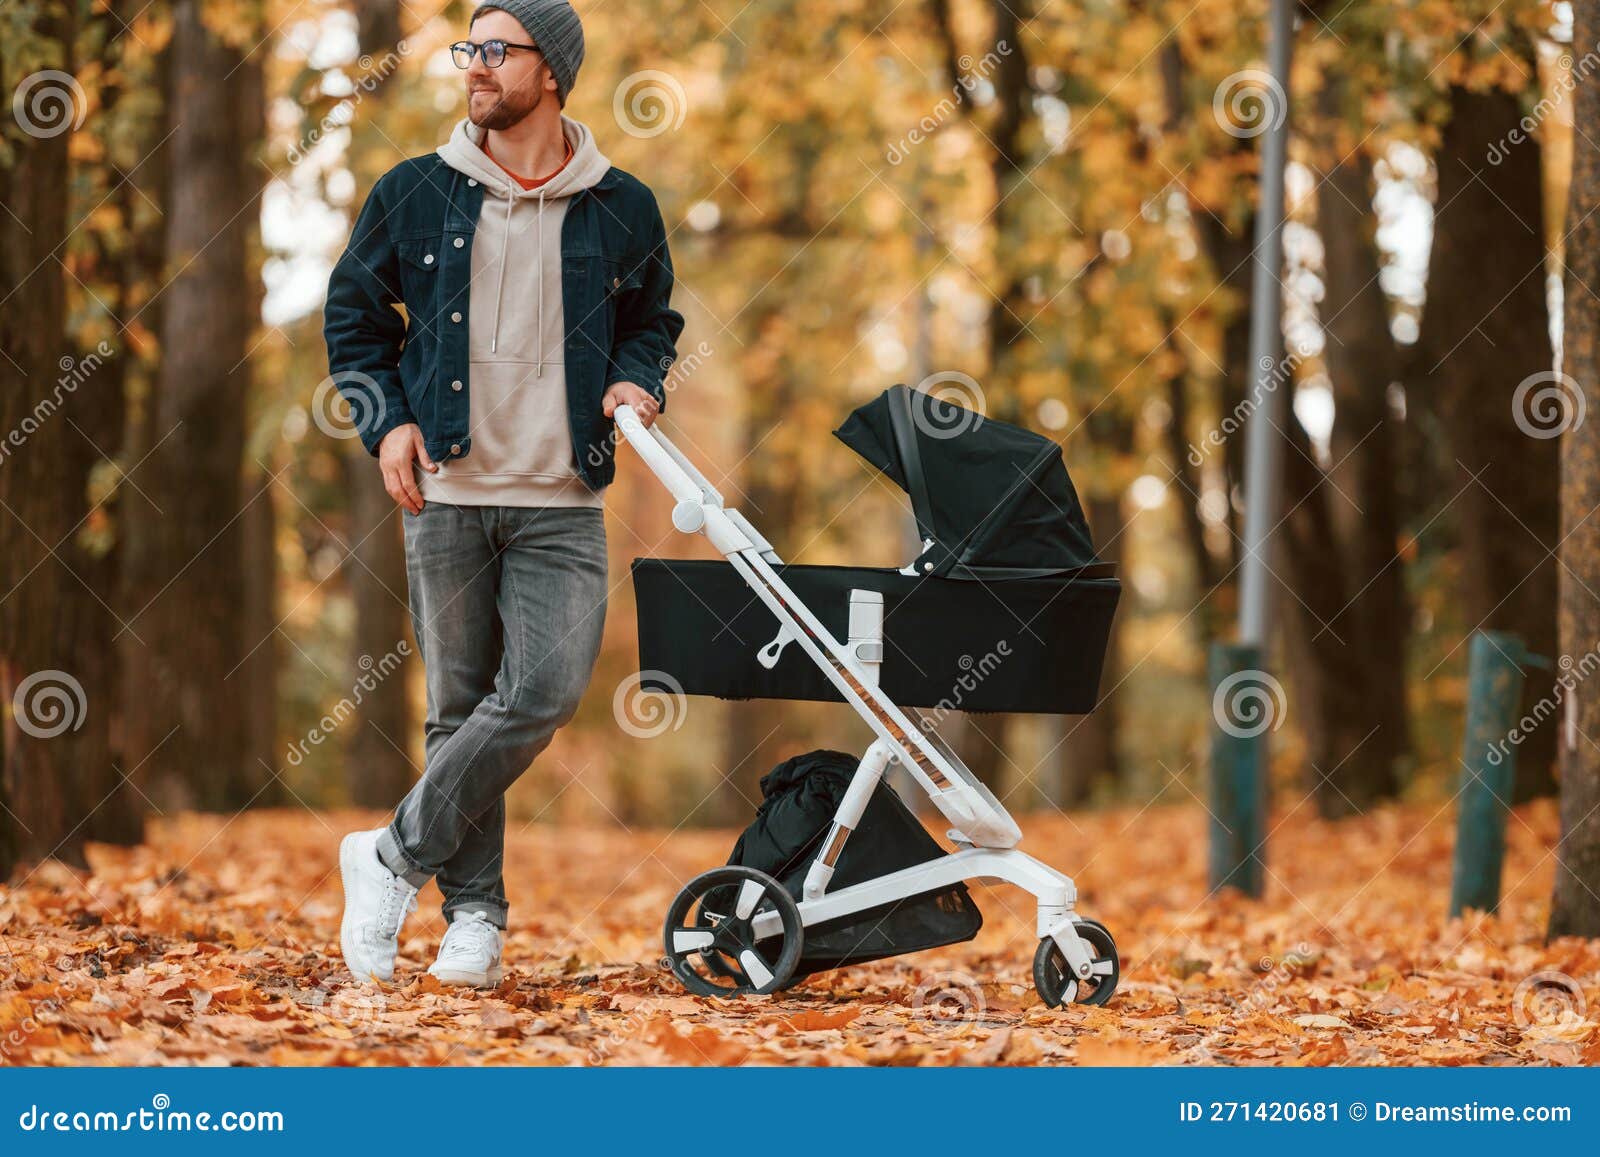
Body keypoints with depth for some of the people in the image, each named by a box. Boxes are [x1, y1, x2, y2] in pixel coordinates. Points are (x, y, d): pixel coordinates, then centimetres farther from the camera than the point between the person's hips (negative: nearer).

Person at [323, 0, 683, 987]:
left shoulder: (622, 210, 4)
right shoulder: (416, 195, 4)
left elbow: (654, 319, 21)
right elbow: (354, 314, 14)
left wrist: (635, 380, 0)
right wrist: (386, 418, 1)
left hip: (562, 507, 0)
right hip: (446, 496, 1)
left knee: (545, 691, -16)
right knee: (461, 704, 3)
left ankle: (396, 858, -2)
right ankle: (474, 912, 14)